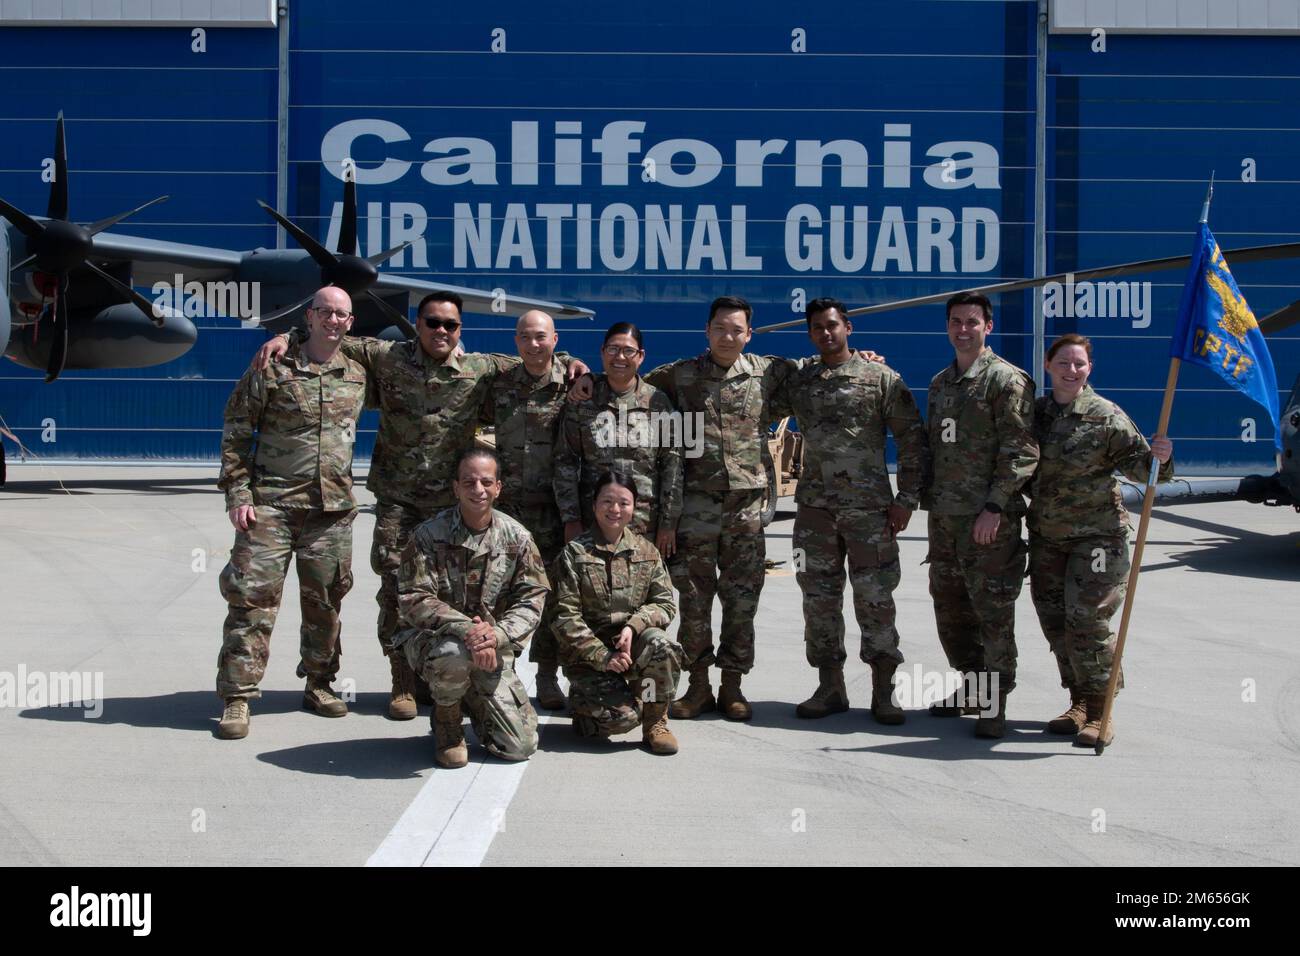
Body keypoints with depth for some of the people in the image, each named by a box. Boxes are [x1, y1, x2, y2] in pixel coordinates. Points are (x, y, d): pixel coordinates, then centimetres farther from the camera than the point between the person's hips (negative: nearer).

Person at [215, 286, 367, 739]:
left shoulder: (358, 375, 10)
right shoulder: (273, 369, -1)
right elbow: (235, 432, 0)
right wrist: (237, 493, -6)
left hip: (333, 507, 4)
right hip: (271, 502, -4)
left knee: (325, 599, 10)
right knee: (253, 596, -6)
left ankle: (319, 685, 26)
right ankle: (237, 698, -1)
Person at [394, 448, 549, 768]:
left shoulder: (517, 538, -1)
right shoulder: (429, 535, -10)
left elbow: (532, 599, -5)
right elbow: (414, 600, -17)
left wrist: (496, 635, -25)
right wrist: (467, 630, -32)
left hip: (494, 647, 3)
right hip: (432, 638, -2)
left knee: (521, 747, -7)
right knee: (453, 652, -41)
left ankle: (473, 701, 26)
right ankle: (446, 718, -5)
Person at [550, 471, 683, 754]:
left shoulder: (647, 552, 7)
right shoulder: (574, 553, -4)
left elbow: (664, 603, 1)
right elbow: (566, 617, -9)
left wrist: (633, 627, -19)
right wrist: (602, 656, -17)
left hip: (633, 645, 3)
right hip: (588, 654, -3)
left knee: (662, 645, -31)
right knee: (624, 716, -24)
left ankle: (655, 722, -8)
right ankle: (581, 699, 12)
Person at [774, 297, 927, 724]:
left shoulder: (882, 378, 0)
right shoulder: (797, 380, 11)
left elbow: (912, 439, -1)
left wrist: (906, 498, -5)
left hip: (869, 508, -4)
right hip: (815, 507, 4)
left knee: (875, 599, -1)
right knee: (819, 598, 7)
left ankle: (883, 692, 8)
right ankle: (830, 688, 16)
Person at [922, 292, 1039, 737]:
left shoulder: (1007, 380, -8)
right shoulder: (940, 382, 16)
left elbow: (1021, 451, -13)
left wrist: (994, 507, -18)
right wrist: (927, 497, 13)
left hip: (989, 517, -8)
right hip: (943, 516, 8)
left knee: (992, 609, -4)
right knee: (949, 605, 14)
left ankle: (995, 704, 5)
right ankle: (971, 687, 30)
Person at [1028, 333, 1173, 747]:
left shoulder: (1106, 416, -7)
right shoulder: (1036, 412, 7)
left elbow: (1137, 464, -9)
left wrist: (1158, 458, -28)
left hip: (1096, 534, -5)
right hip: (1046, 535, 5)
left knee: (1087, 618, -10)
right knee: (1055, 620, 8)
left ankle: (1099, 713, 2)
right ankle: (1079, 703, 22)